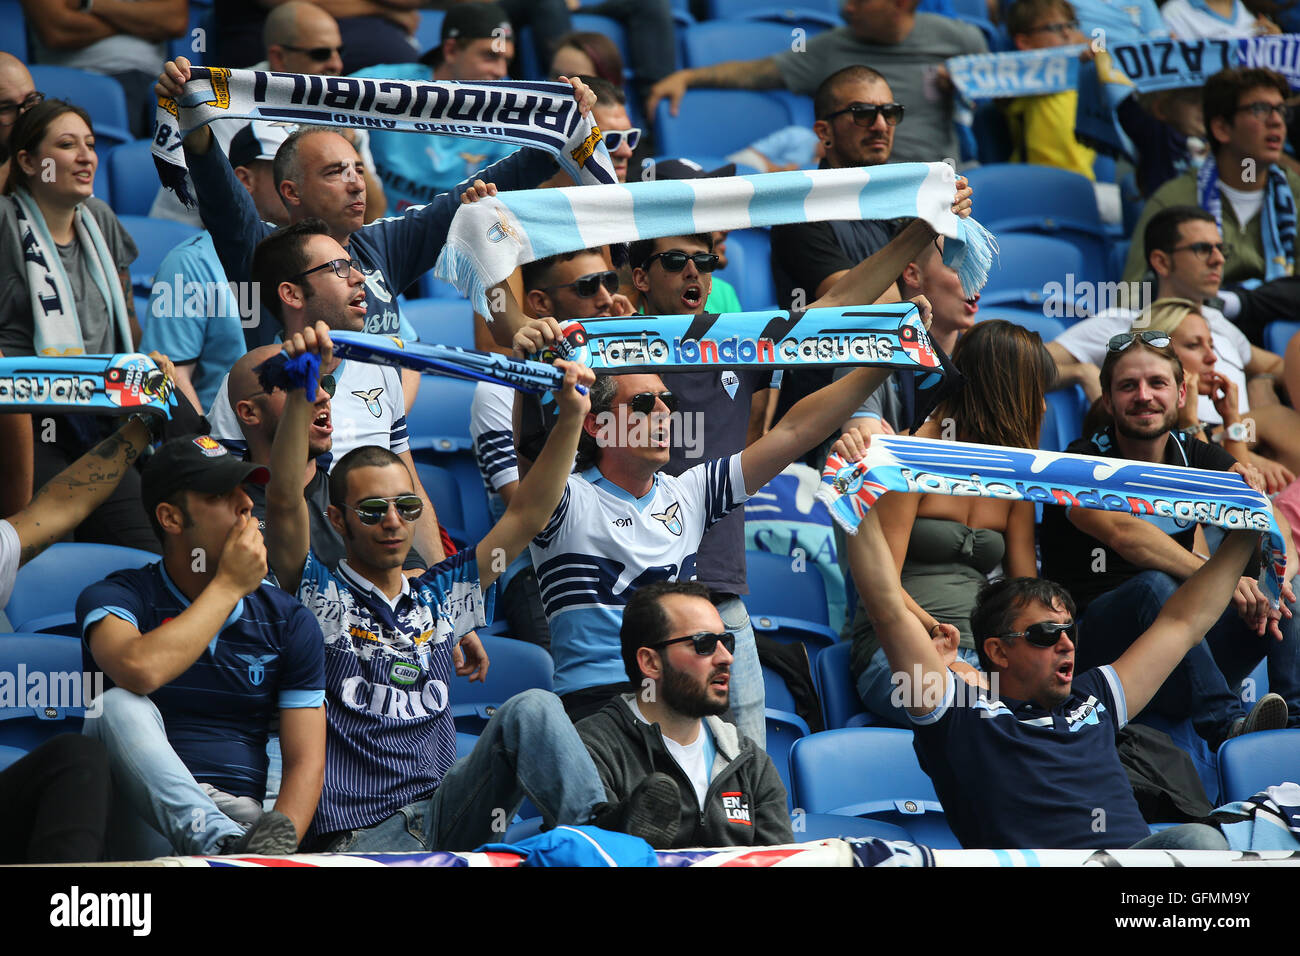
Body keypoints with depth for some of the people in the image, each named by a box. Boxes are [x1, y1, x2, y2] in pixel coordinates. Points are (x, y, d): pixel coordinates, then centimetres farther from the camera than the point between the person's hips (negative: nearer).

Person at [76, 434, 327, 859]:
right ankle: (229, 843, -43)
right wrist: (230, 585, -10)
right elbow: (139, 671, -23)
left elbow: (305, 763, 5)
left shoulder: (288, 621, 12)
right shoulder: (114, 598, 3)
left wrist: (279, 849, -16)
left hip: (242, 812, 0)